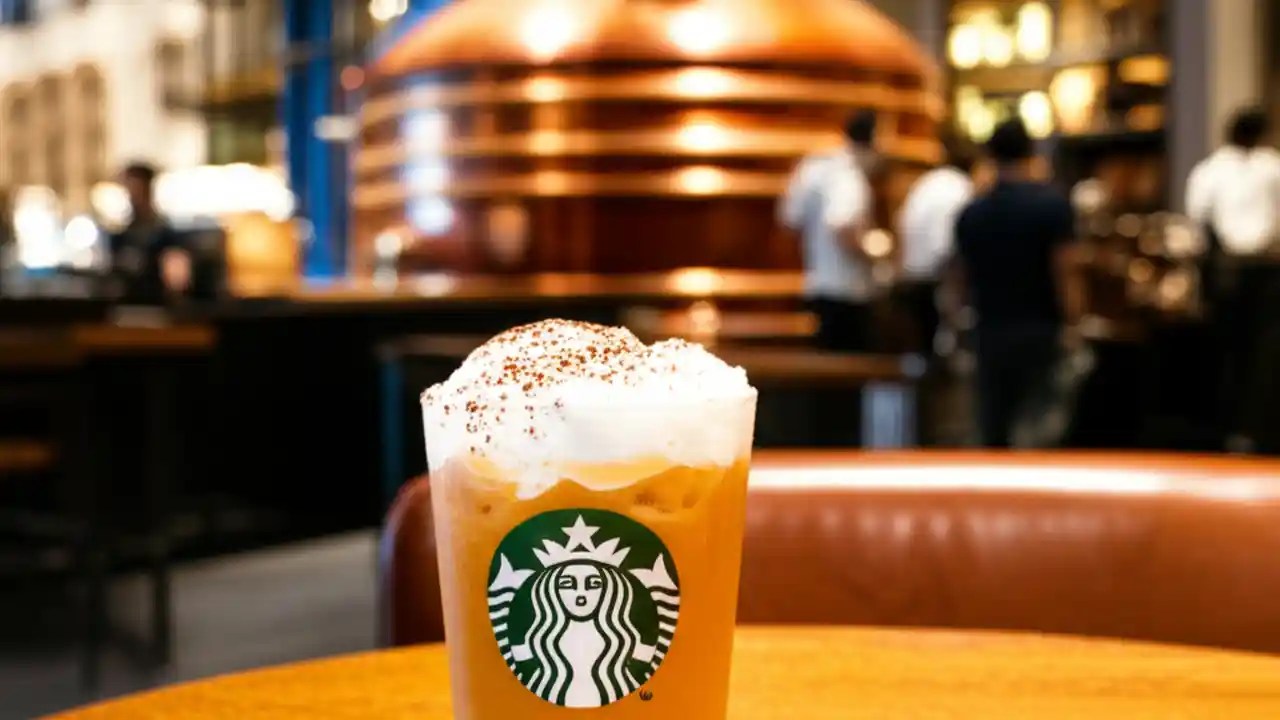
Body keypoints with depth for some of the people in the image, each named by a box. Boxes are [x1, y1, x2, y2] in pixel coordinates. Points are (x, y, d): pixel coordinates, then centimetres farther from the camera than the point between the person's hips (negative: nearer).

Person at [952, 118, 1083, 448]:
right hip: (1041, 333, -4)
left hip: (990, 334, 4)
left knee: (995, 430, 9)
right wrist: (1073, 330, -10)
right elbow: (1065, 276, -13)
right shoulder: (1053, 205, -8)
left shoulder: (970, 214, 5)